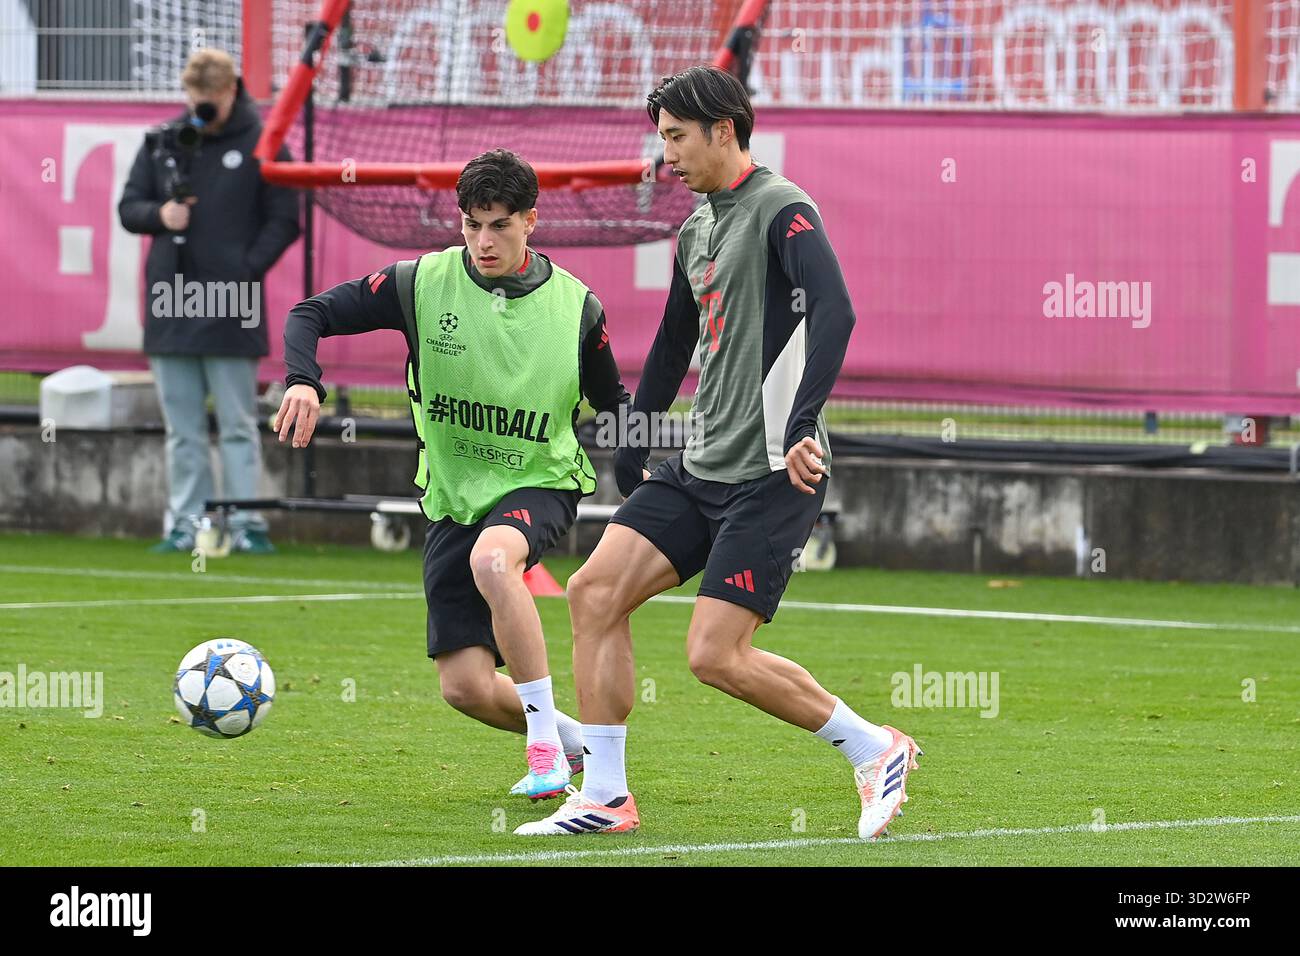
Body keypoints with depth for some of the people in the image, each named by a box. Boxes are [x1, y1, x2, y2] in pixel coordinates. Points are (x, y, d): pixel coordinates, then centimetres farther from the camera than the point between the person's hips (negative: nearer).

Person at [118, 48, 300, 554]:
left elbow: (284, 220, 0)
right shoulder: (163, 141, 10)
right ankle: (186, 524, 10)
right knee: (183, 429, 7)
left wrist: (246, 270, -11)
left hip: (230, 310, -4)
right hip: (170, 309, 4)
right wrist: (159, 215, -8)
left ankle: (246, 525, 0)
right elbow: (129, 207, 14)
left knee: (237, 426, -1)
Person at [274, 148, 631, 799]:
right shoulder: (423, 284, -6)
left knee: (492, 558, -39)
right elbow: (310, 315, -3)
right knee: (465, 689, -5)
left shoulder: (575, 306, -4)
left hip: (540, 484, -2)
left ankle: (545, 739, -28)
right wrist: (303, 382, -22)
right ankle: (569, 740, 26)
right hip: (453, 498, 2)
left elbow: (611, 401, 10)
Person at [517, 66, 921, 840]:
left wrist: (801, 424, -36)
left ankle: (876, 751, 3)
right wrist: (630, 452, 28)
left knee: (716, 655, -13)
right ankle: (605, 797, 3)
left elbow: (835, 311, -27)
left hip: (772, 475, -9)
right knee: (594, 592, -3)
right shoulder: (696, 230, 16)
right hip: (701, 468, 9)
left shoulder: (781, 210, -12)